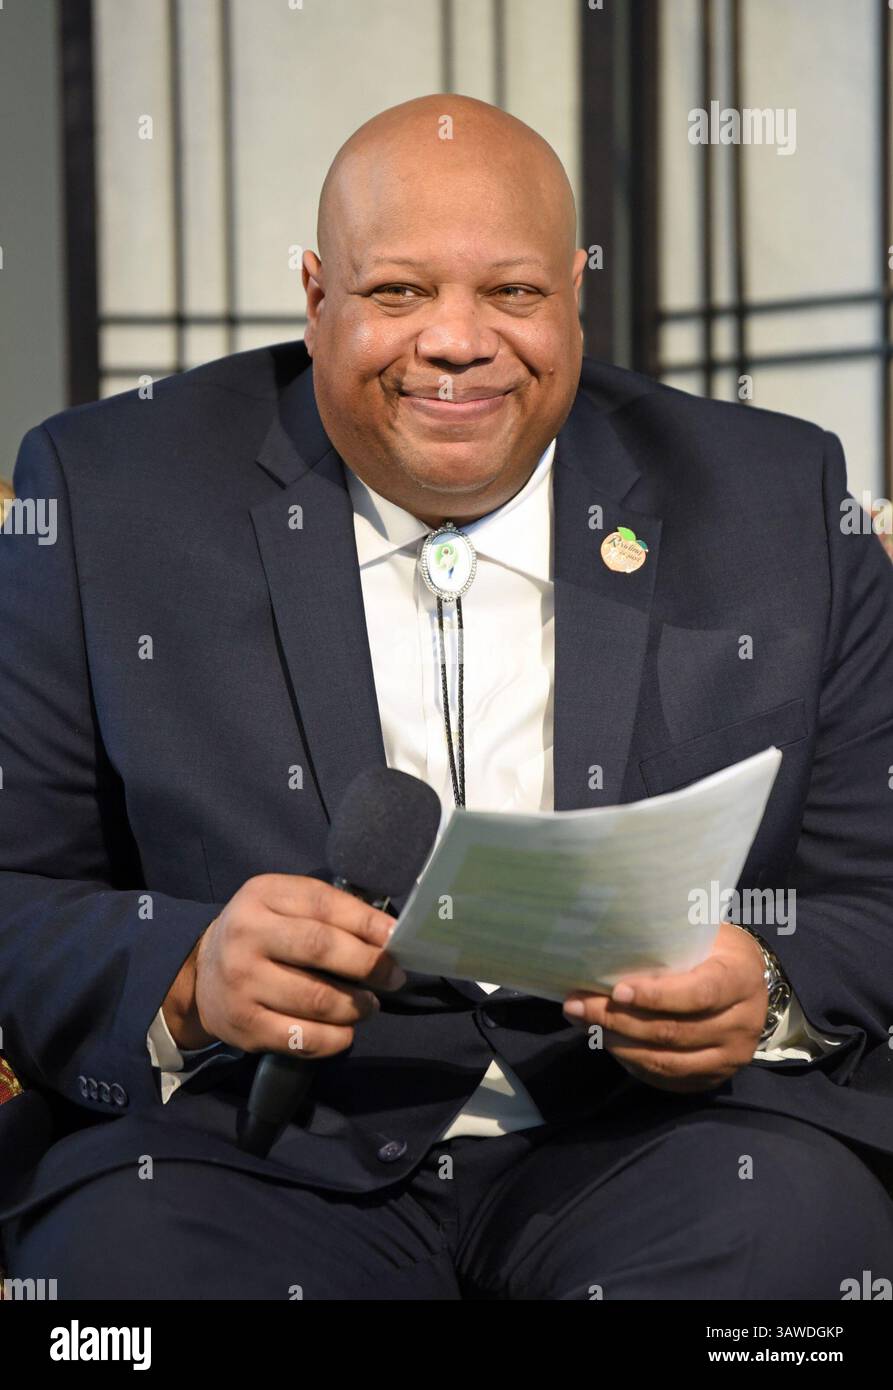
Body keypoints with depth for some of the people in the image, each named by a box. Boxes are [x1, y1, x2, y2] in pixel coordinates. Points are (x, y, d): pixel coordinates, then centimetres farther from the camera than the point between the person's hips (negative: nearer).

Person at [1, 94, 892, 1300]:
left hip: (647, 1141, 2)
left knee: (786, 1223, -31)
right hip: (253, 1146, -1)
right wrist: (189, 977, -20)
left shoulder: (784, 503, 9)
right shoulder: (109, 494, 5)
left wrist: (770, 993, -15)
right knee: (133, 1245, -33)